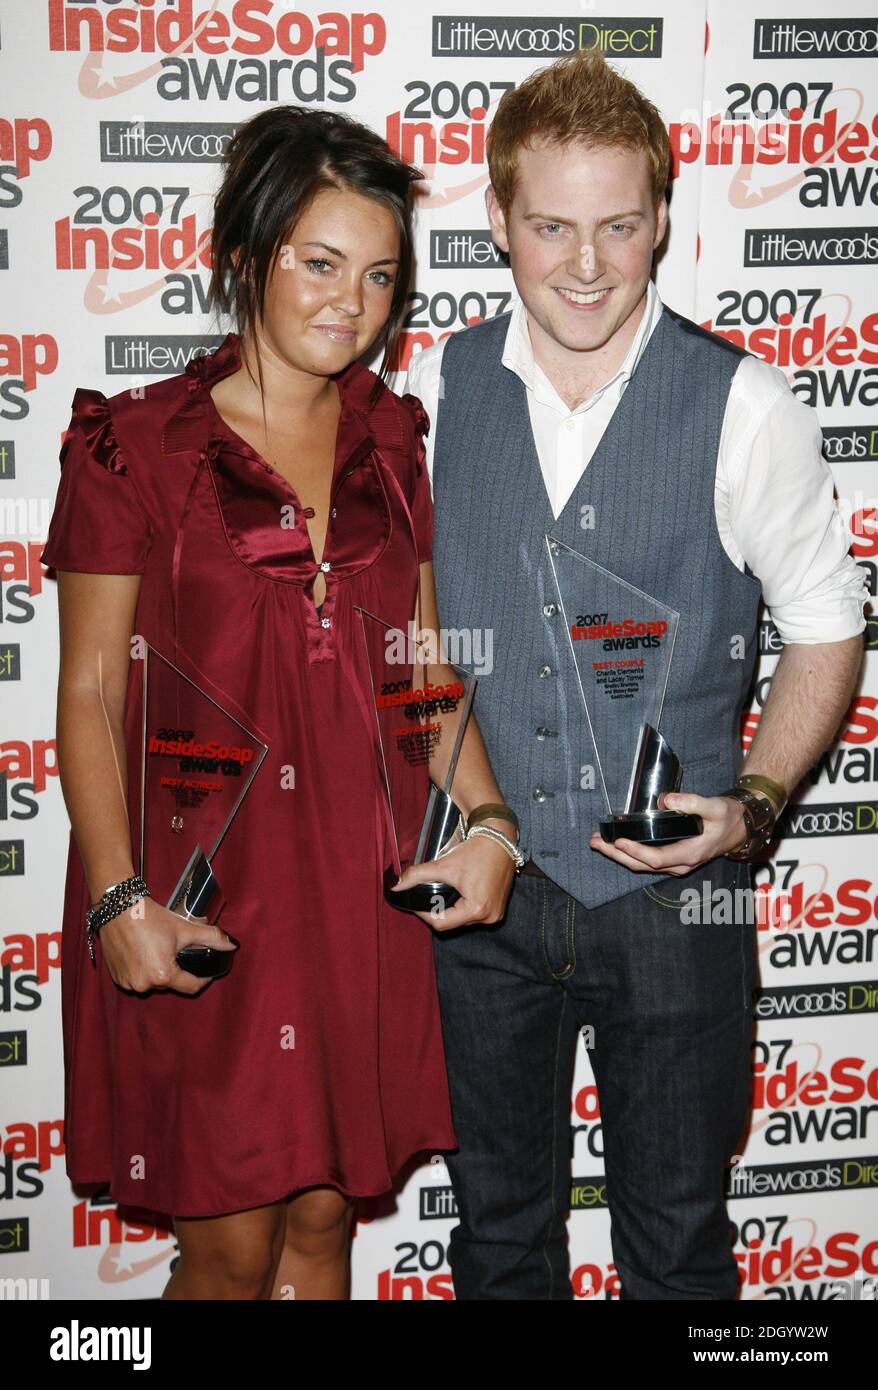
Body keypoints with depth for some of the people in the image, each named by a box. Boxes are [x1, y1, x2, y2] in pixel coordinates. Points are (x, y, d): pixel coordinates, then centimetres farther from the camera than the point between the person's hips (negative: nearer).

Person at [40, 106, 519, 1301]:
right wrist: (119, 897, -17)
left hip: (360, 887, 4)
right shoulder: (136, 446, -6)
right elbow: (89, 691, -7)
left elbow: (421, 660, 12)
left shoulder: (389, 440, 8)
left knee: (323, 1215, 14)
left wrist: (486, 819, -2)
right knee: (233, 1244, 3)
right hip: (201, 898, -4)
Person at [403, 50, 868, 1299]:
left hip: (675, 895, -2)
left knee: (677, 1239, 15)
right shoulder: (434, 389, -2)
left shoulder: (744, 408, -10)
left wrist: (754, 804, -14)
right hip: (479, 882, 3)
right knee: (497, 1224, 20)